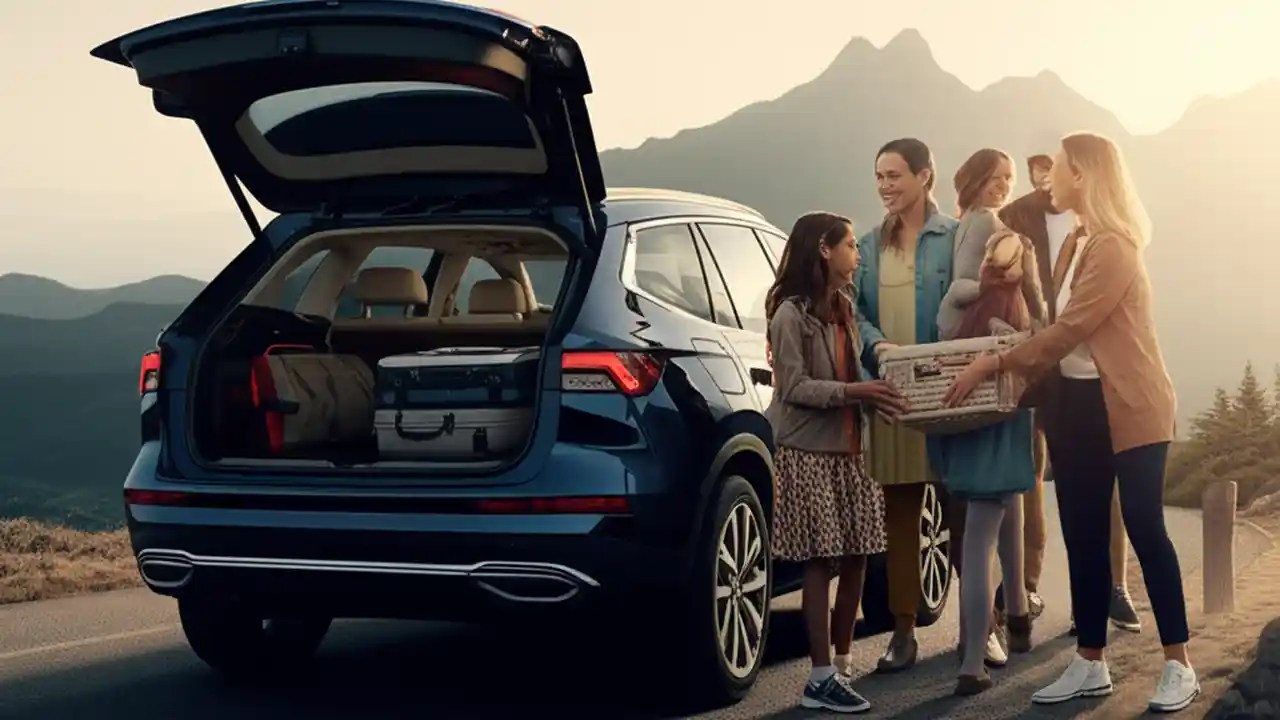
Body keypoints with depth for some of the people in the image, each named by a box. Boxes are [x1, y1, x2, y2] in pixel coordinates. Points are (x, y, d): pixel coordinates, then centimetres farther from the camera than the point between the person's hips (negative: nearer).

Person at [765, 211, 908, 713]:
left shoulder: (843, 310, 15)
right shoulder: (791, 314, -11)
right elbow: (793, 388, -16)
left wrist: (876, 398, 0)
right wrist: (852, 392, -24)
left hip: (849, 451, 8)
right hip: (809, 453, -8)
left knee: (855, 559, 7)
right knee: (821, 563, -6)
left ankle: (841, 667, 19)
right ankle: (821, 679, 0)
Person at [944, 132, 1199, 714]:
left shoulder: (1113, 249, -17)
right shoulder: (1075, 244, 12)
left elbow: (1070, 330, -21)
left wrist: (992, 366, -18)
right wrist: (1018, 378, 4)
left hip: (1129, 408, -9)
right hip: (1077, 404, 9)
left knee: (1145, 530, -5)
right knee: (1082, 538, 8)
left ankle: (1179, 667, 3)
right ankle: (1090, 664, 16)